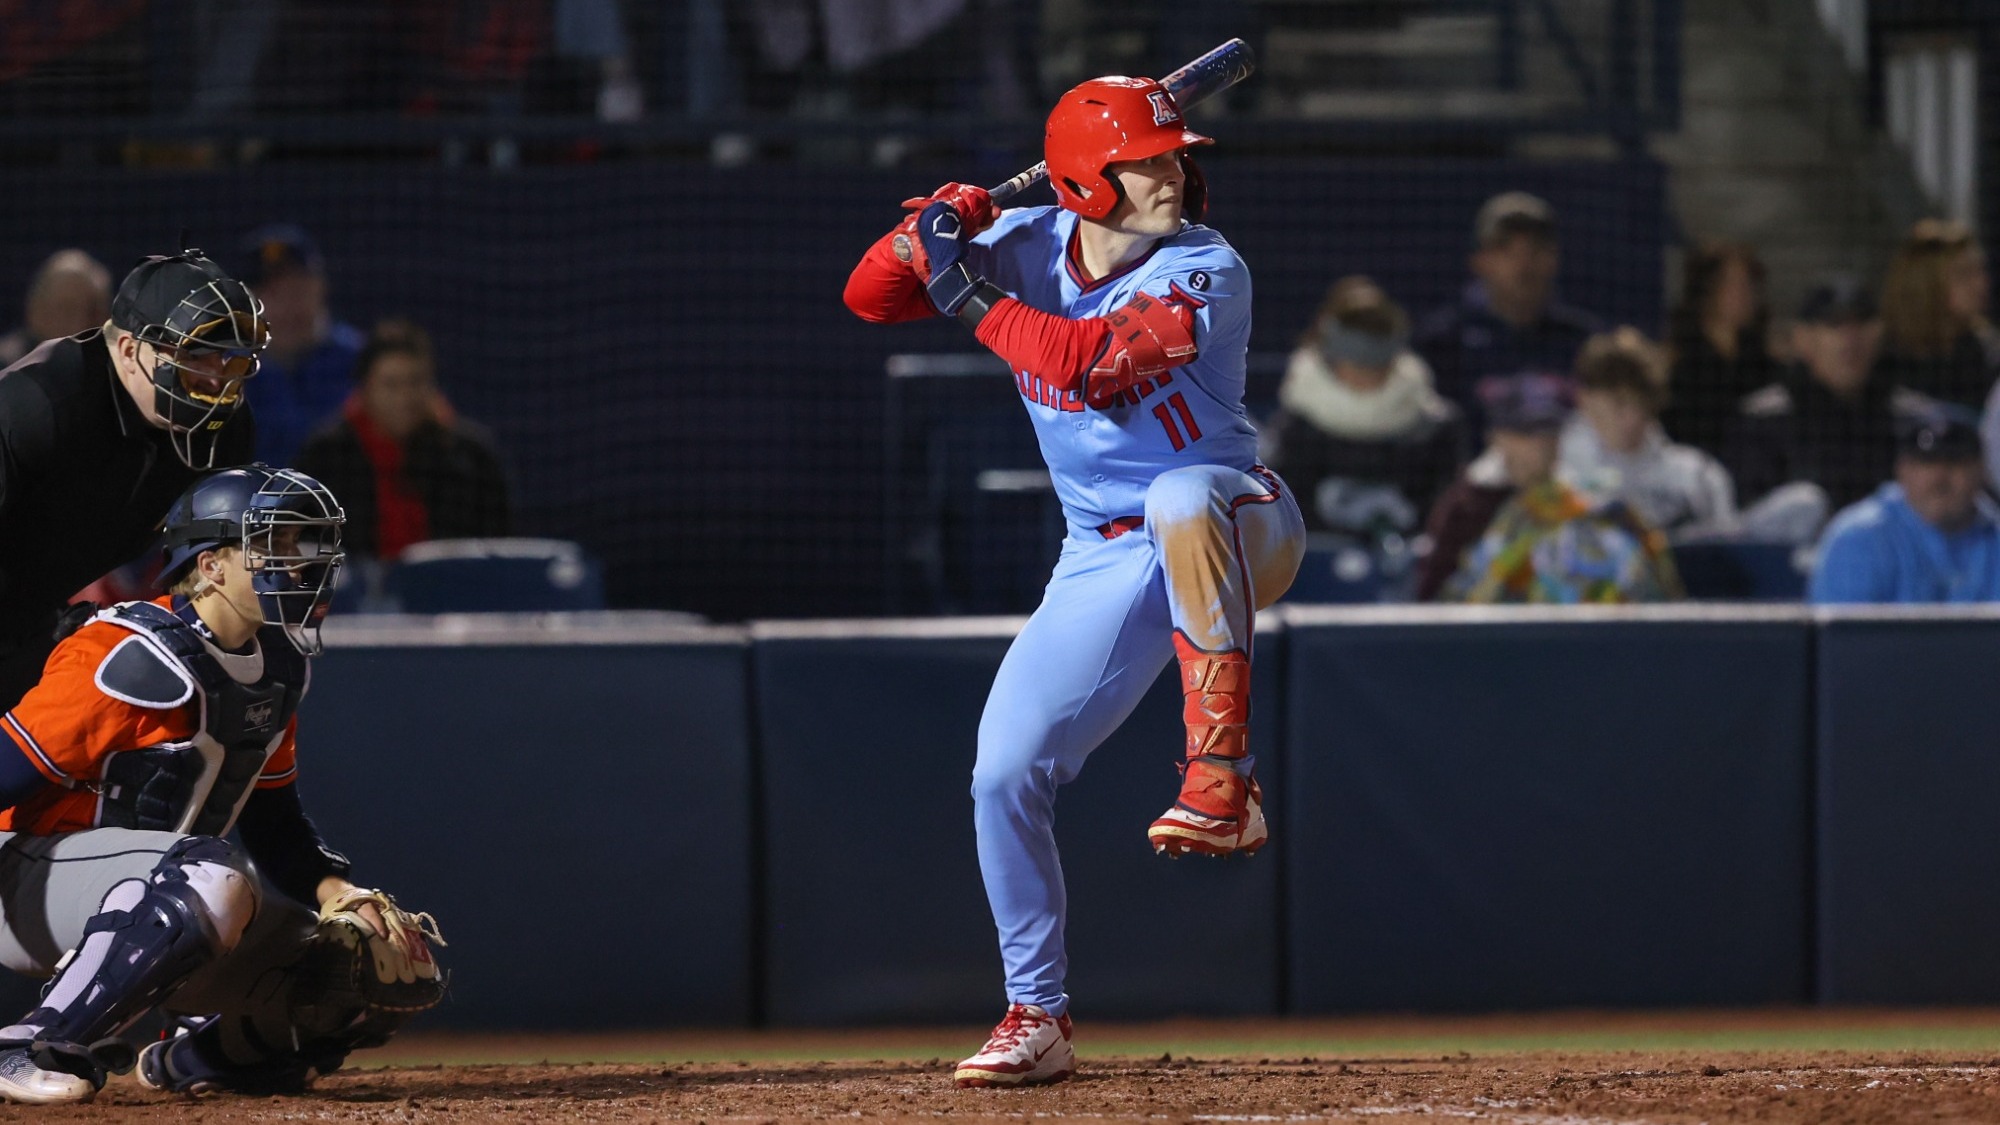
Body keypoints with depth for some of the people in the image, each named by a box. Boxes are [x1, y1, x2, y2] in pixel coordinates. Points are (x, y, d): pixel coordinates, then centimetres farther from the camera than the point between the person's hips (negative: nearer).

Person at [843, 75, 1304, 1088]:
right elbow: (868, 298, 1)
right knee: (1004, 776, -2)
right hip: (1105, 563, 5)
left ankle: (1222, 779, -41)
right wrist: (928, 232, -18)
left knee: (1182, 496, -42)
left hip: (1235, 529, -5)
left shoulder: (1206, 273, -17)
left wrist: (968, 295, -25)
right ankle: (1035, 1018, 14)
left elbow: (1099, 360, -31)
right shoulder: (1028, 246, 0)